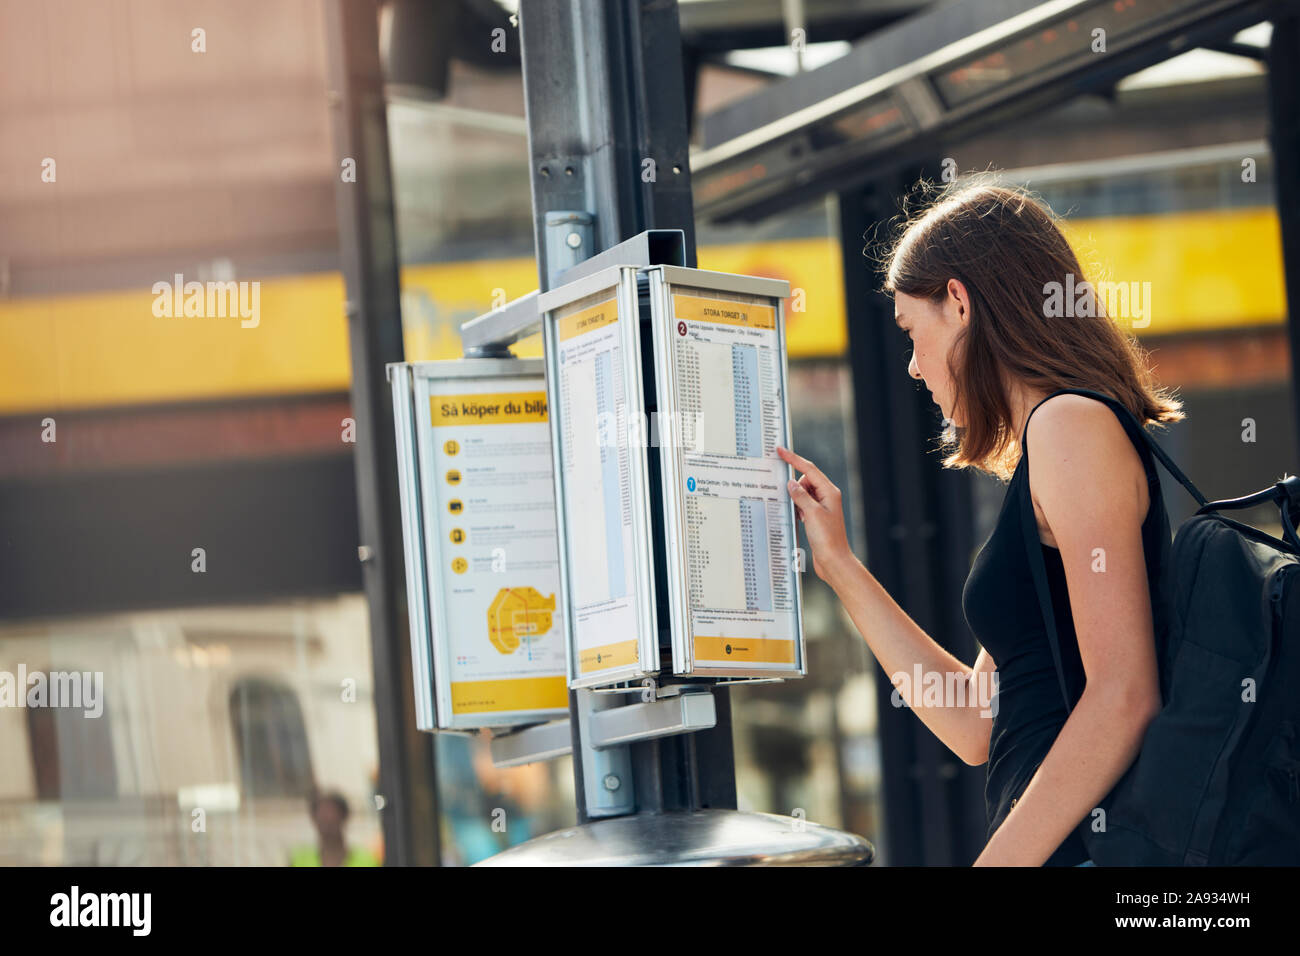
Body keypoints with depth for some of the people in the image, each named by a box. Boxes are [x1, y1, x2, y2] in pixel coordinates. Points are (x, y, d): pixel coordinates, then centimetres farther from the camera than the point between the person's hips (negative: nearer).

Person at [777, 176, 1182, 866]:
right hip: (1052, 845, 9)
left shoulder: (1073, 424, -6)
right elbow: (978, 727, 24)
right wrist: (838, 565, 27)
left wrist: (999, 861, -18)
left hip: (1089, 845, -9)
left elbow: (1124, 696, -16)